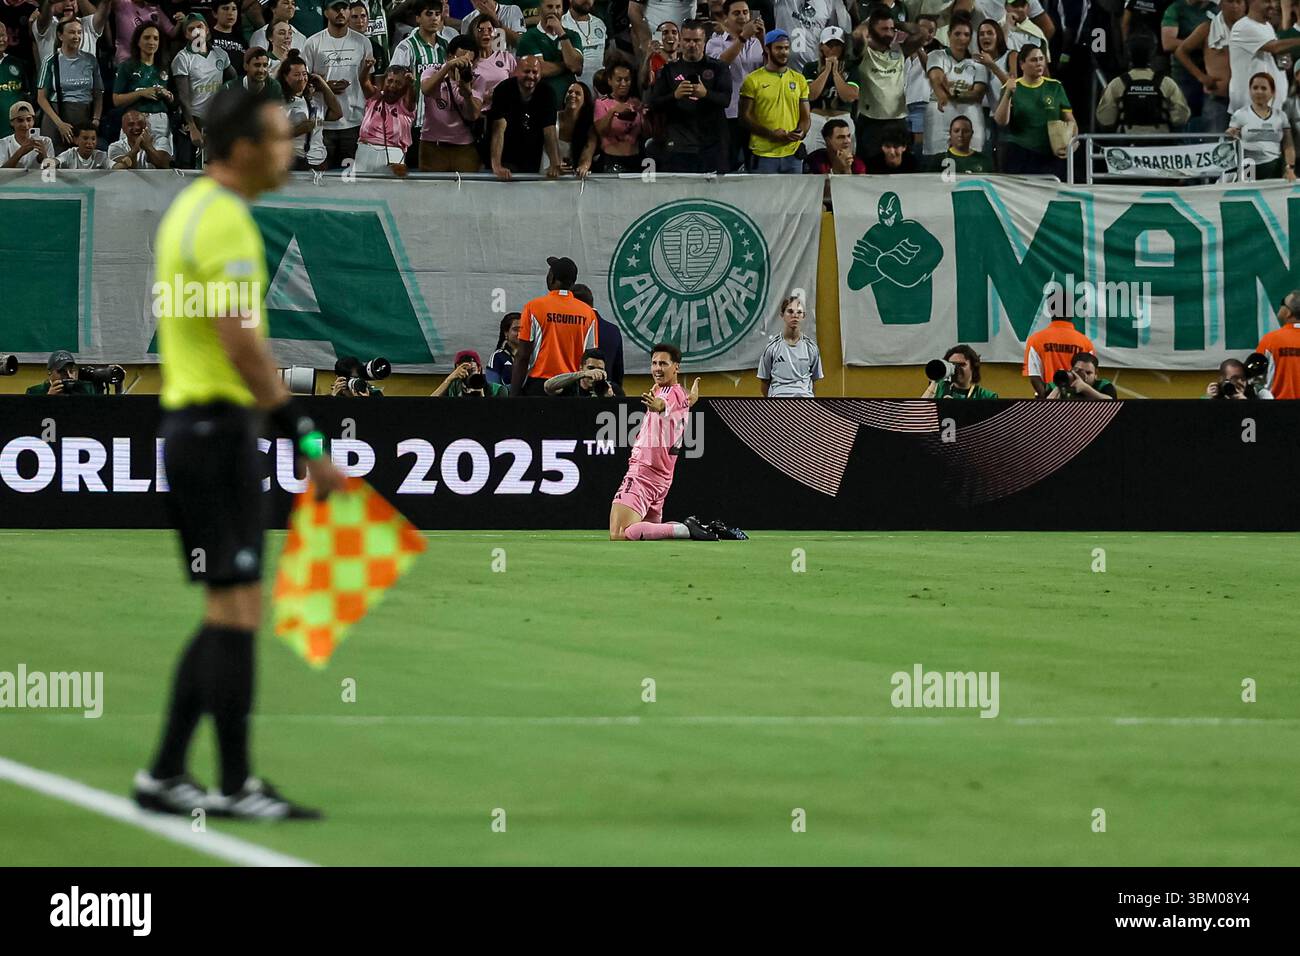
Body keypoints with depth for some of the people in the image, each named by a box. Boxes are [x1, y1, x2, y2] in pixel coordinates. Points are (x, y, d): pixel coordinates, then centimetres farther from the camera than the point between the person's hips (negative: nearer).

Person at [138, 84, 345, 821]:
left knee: (228, 612, 13)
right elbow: (244, 347, -23)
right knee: (237, 606, -7)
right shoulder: (226, 223, -15)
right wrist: (308, 441, -23)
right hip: (219, 424, -10)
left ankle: (165, 774, 14)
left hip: (187, 422, 10)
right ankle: (238, 787, -4)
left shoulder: (190, 209, 16)